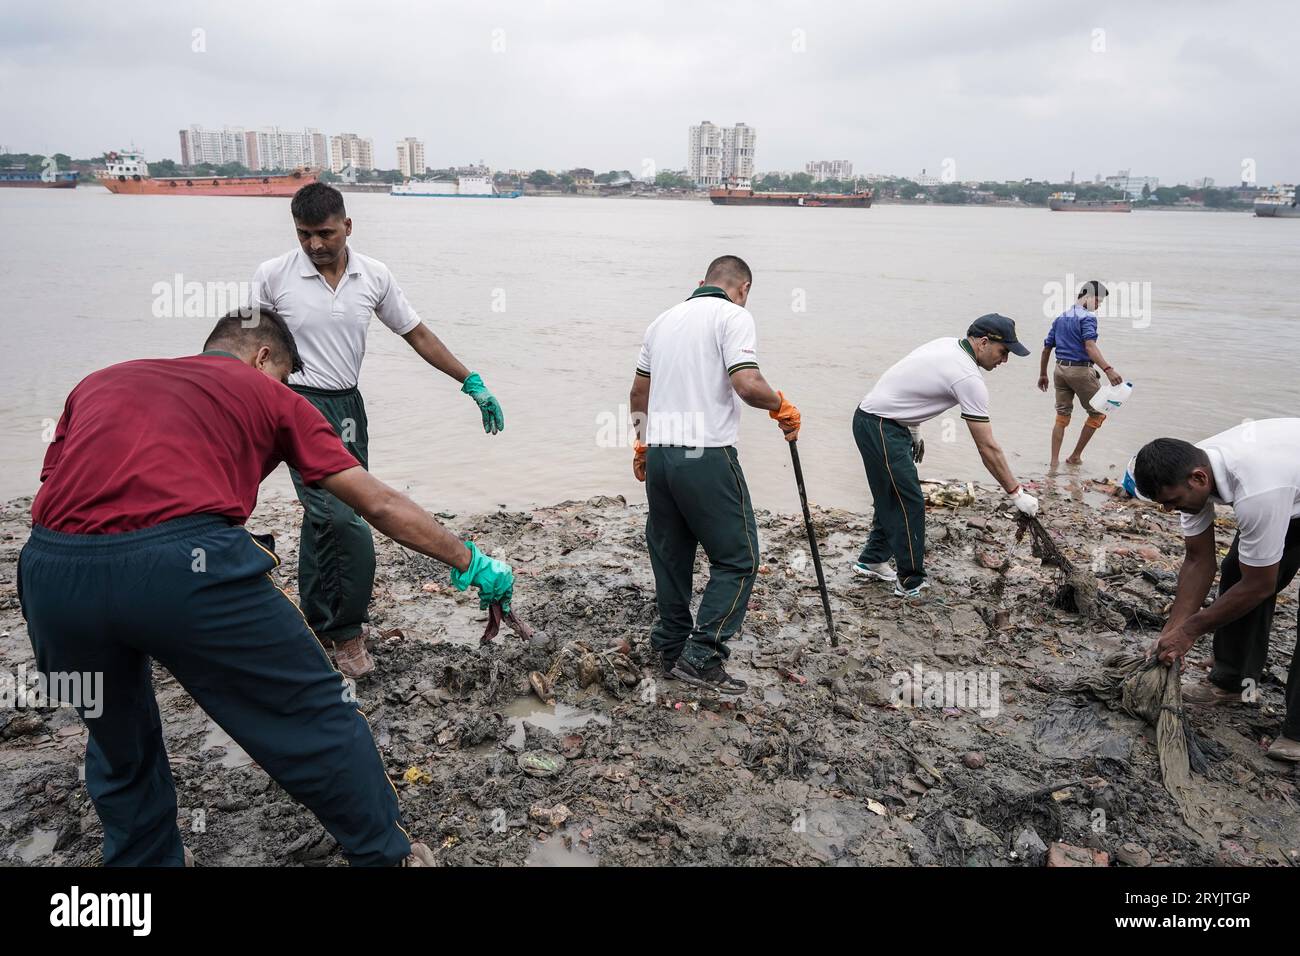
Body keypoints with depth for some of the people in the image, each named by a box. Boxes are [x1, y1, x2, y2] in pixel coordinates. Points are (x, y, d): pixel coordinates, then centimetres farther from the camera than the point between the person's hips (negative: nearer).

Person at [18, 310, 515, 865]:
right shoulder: (268, 394, 20)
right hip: (186, 563, -4)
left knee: (119, 747, 30)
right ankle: (387, 855, 30)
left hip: (51, 570, 5)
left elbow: (55, 489, 25)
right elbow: (379, 505, 18)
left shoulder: (98, 382, 31)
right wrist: (469, 562, 28)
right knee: (316, 716, 15)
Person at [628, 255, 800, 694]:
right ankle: (701, 656, -1)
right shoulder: (733, 316, -6)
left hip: (659, 455, 8)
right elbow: (747, 385, -19)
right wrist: (782, 407, 0)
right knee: (737, 558, 3)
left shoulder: (665, 319, 16)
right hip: (706, 457, -7)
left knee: (671, 555, 17)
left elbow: (639, 392, 22)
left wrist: (642, 444, 33)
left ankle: (672, 649, 25)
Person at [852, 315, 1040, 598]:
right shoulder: (969, 378, -18)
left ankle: (871, 561, 29)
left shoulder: (947, 344, 9)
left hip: (870, 419, 10)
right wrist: (1016, 493, -10)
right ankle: (911, 583, 3)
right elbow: (988, 448, -17)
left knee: (891, 498, 18)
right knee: (909, 504, -5)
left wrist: (913, 432, 26)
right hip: (881, 428, -10)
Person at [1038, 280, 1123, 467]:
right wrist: (1108, 369, -34)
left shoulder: (1060, 318, 14)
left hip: (1060, 369, 7)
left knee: (1062, 416, 12)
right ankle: (1075, 456, 12)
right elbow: (1090, 347, -25)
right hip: (1081, 371, -7)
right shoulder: (1087, 317, -10)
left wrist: (1043, 374, 24)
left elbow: (1046, 348, 16)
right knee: (1097, 413, 10)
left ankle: (1054, 460, 8)